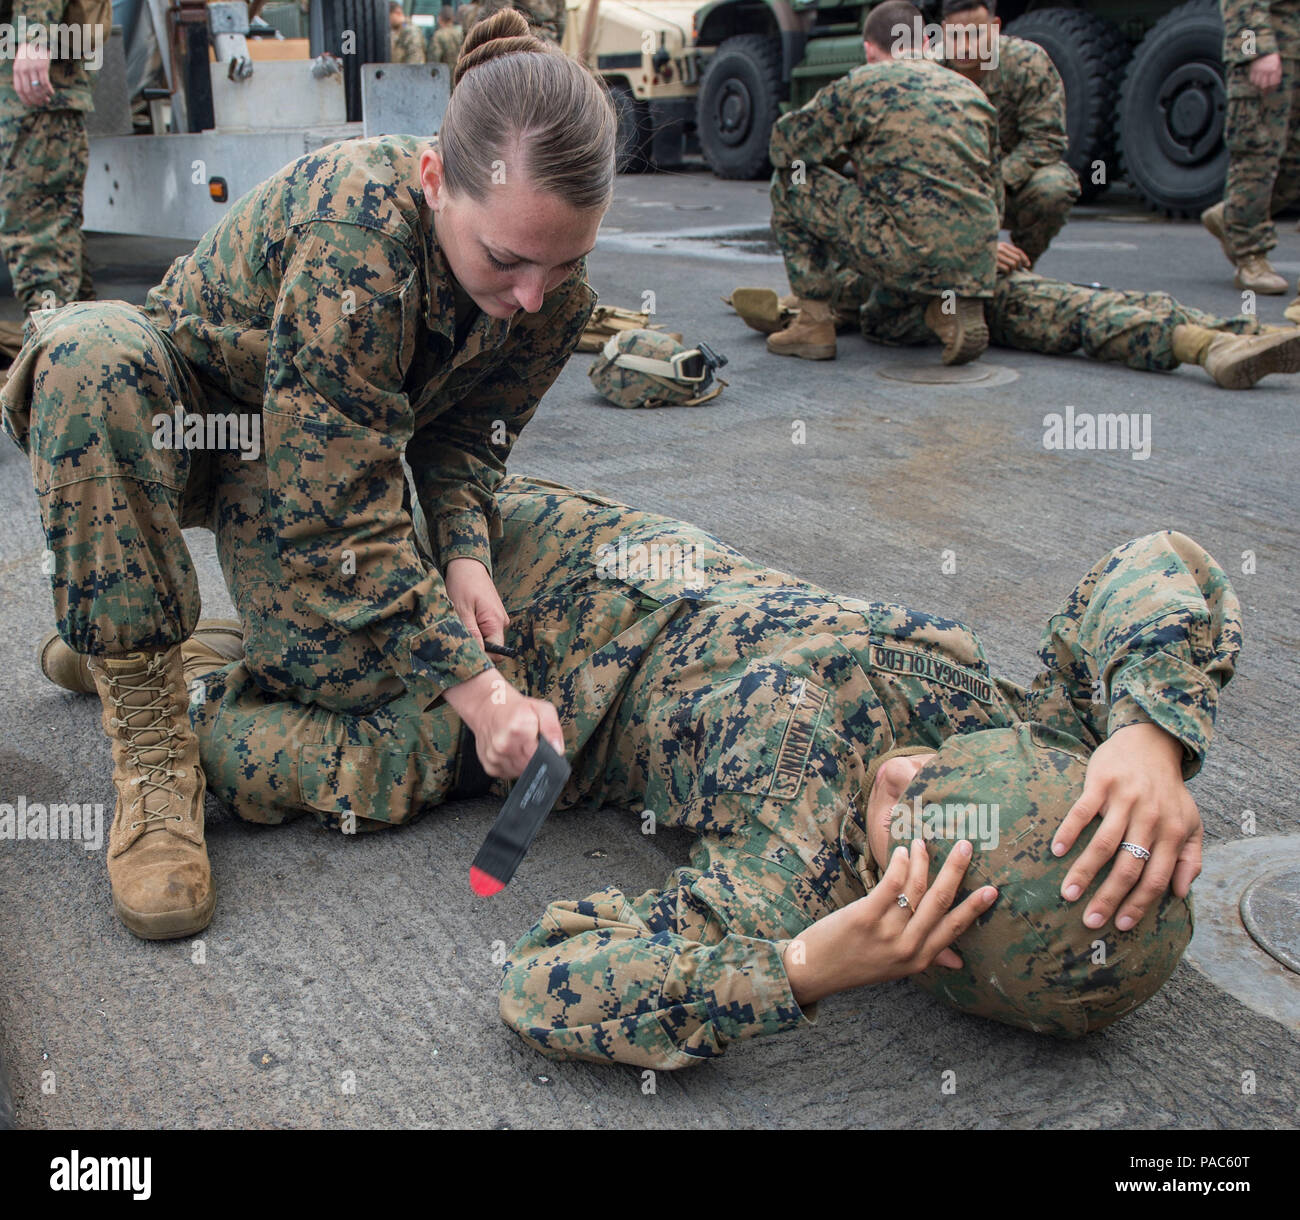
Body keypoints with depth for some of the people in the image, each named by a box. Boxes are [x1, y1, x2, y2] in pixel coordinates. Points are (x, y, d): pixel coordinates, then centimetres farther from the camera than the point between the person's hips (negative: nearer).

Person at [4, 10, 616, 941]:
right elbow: (334, 508, -37)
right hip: (184, 401, -4)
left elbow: (465, 437, -2)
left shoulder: (557, 293, -17)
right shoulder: (355, 224, -37)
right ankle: (150, 751, -29)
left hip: (328, 447, 4)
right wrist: (475, 686, -35)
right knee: (94, 356, -40)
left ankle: (126, 638, 11)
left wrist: (464, 554, -23)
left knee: (370, 684, -20)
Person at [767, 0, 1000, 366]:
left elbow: (783, 144, 12)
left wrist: (841, 157, 30)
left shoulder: (862, 84, 4)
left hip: (906, 251, -5)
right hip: (977, 261, 6)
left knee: (790, 182, 13)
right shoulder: (971, 91, 19)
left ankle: (816, 324, 13)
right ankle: (957, 302, 13)